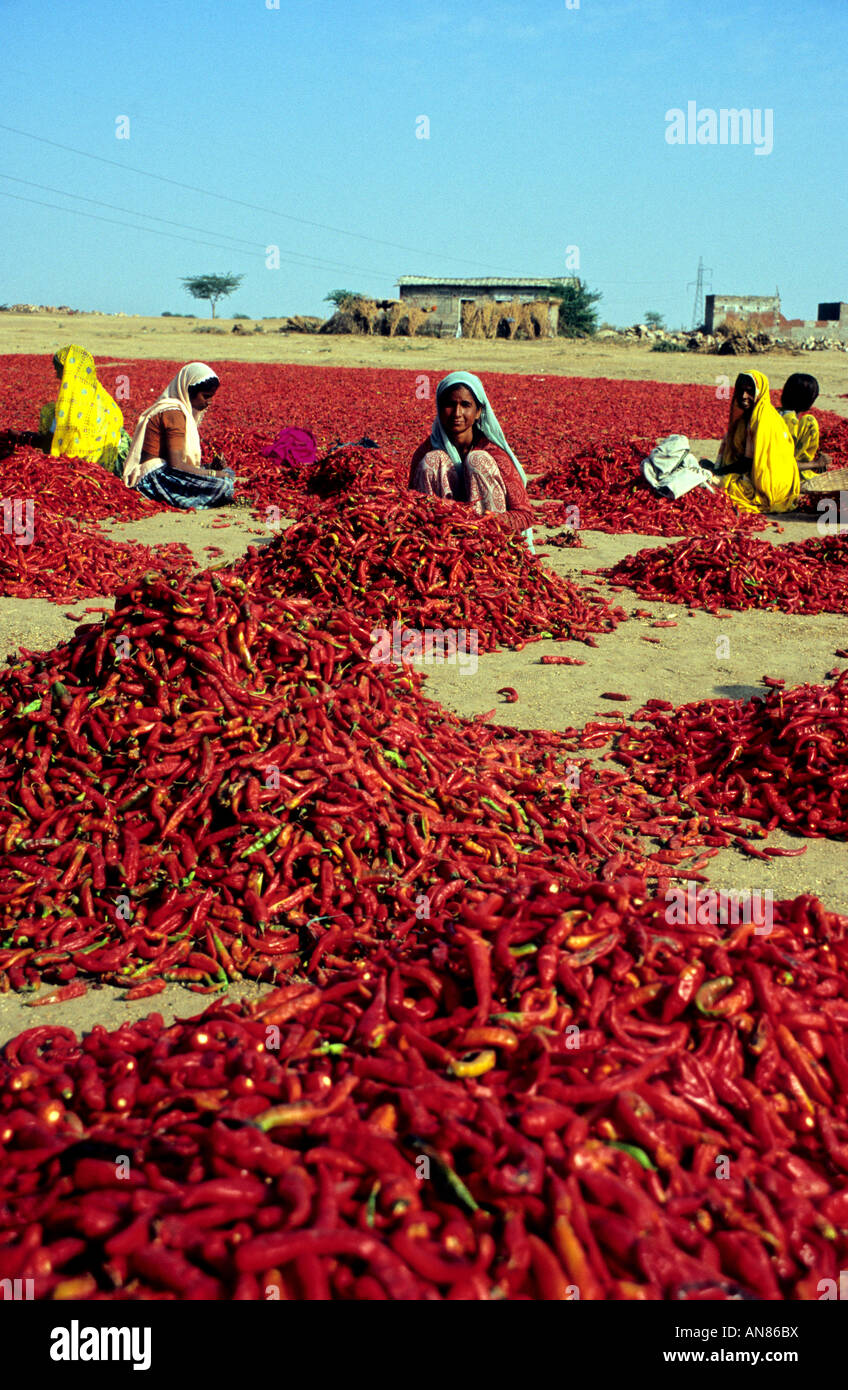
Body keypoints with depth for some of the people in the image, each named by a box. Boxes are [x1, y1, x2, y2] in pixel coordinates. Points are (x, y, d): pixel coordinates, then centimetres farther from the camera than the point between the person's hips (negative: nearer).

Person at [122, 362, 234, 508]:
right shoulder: (174, 413, -15)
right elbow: (176, 463, -21)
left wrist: (214, 466, 2)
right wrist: (213, 473, -17)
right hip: (154, 476, -11)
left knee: (227, 473, 13)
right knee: (222, 485, -25)